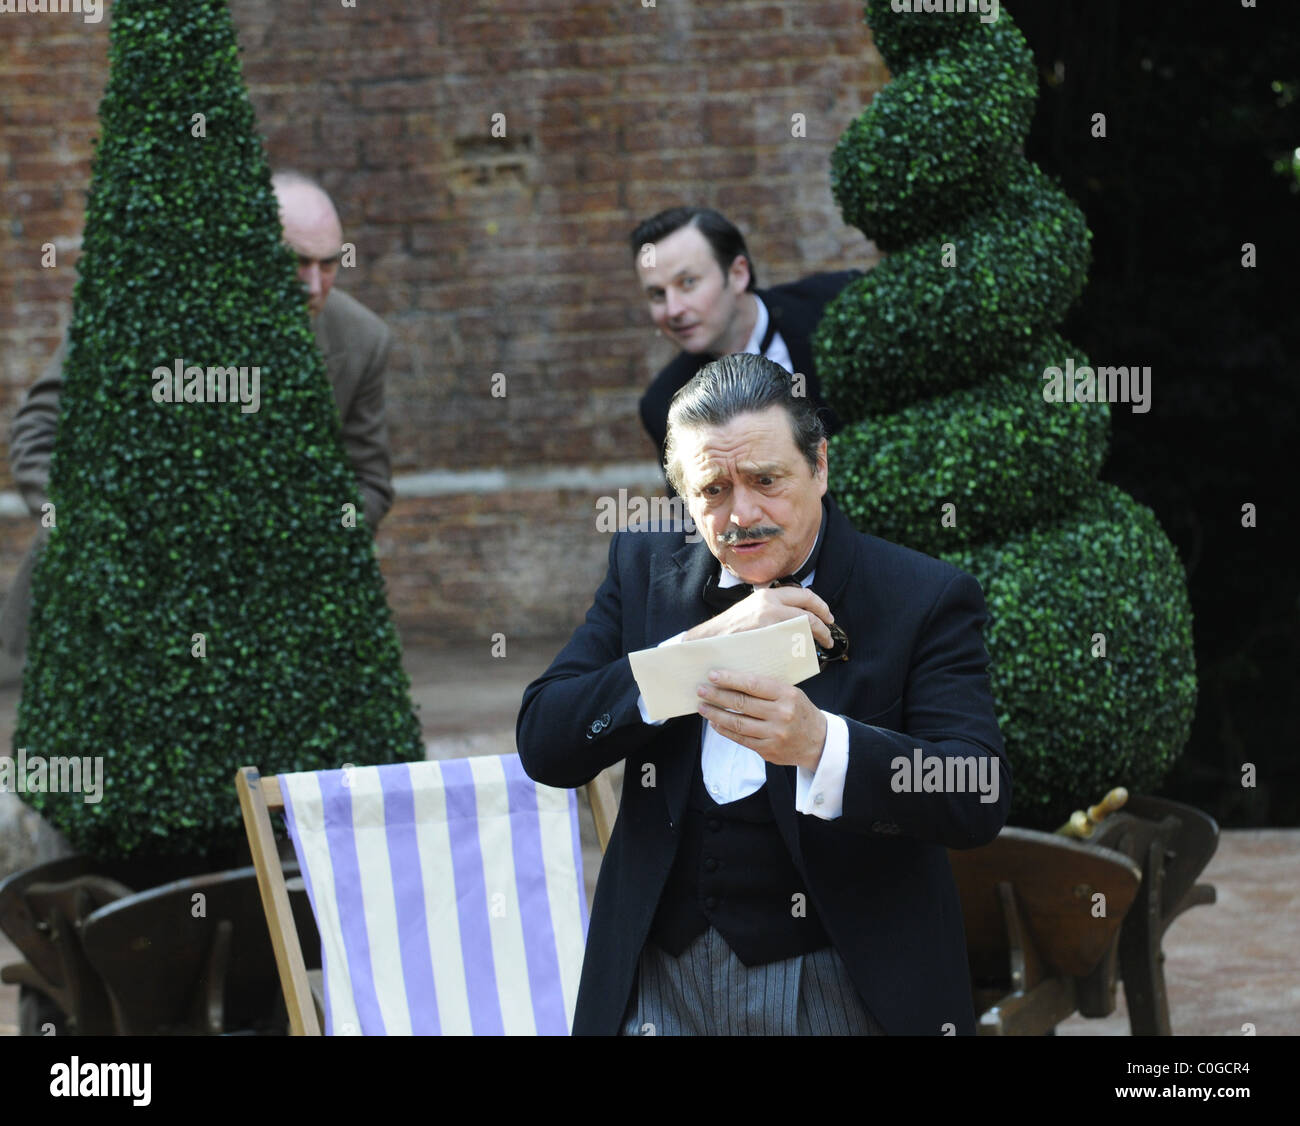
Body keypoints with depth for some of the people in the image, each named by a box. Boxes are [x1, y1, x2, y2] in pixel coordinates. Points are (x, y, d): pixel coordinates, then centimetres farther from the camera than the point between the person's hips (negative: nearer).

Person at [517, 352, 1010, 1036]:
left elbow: (980, 802, -17)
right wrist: (708, 640, -18)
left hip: (849, 991, -3)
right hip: (660, 976, 3)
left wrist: (817, 743, -35)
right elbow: (542, 744, -6)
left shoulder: (925, 598, -6)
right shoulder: (643, 569, 5)